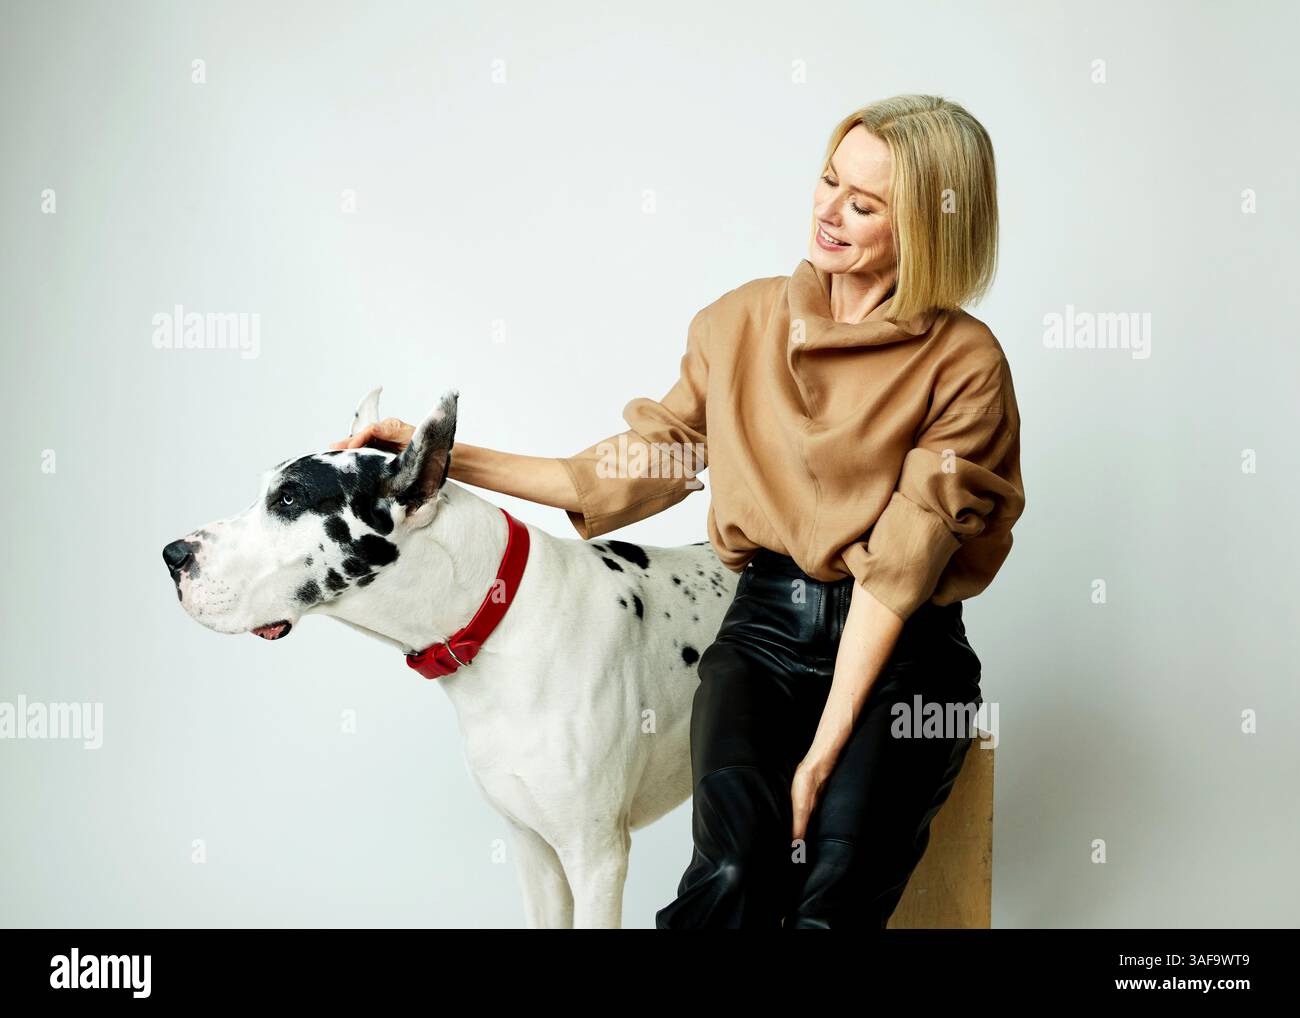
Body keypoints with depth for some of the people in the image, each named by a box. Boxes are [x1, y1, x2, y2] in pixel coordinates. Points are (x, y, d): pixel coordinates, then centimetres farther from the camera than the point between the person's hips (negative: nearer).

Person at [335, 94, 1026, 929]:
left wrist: (824, 750, -17)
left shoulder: (964, 364, -6)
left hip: (903, 655, -2)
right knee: (734, 870, -28)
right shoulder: (743, 320, 7)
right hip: (764, 633, 2)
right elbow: (637, 468, 11)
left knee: (839, 887, -30)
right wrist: (447, 459, 6)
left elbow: (898, 567, -11)